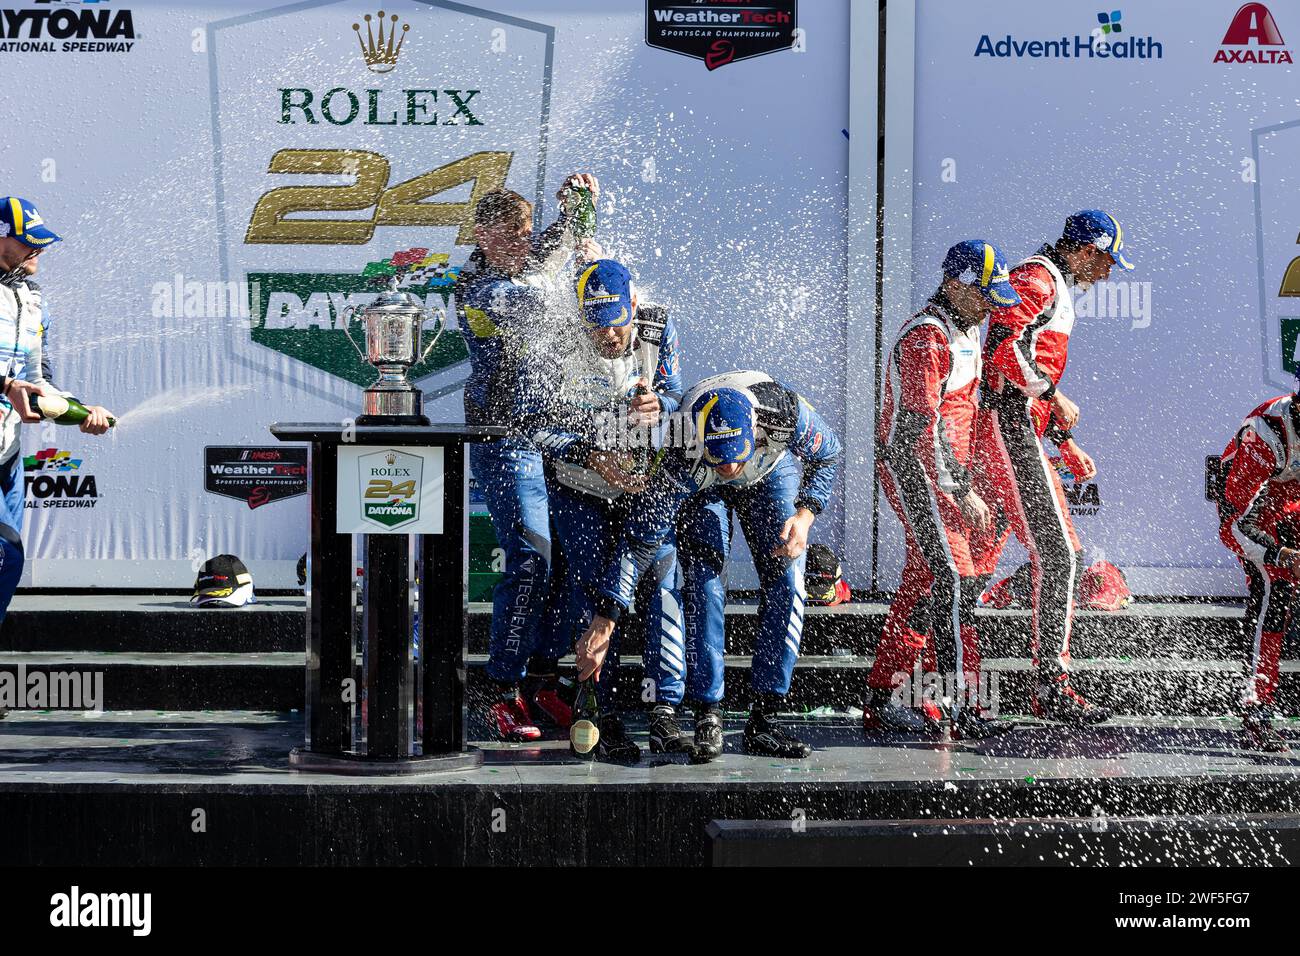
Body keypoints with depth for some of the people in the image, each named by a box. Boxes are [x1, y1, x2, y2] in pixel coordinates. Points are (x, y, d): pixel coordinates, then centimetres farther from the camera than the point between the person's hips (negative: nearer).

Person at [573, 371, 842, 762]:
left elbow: (828, 456, -15)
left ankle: (763, 721, -7)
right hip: (700, 490, -2)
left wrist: (805, 515, -30)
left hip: (773, 471, 2)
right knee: (703, 585, -19)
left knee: (786, 583, -12)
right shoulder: (682, 461, -41)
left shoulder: (787, 412, -39)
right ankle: (707, 716, -10)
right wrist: (603, 621, -38)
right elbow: (638, 540, -35)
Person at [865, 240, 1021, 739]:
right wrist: (963, 491, -22)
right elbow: (921, 430, -23)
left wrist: (966, 481, 20)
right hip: (913, 470, -10)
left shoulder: (968, 330, 14)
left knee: (922, 582, 10)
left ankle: (881, 698, 17)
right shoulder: (925, 337, -18)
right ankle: (963, 708, -14)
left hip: (945, 473, 10)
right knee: (955, 581, -15)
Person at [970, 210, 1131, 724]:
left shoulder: (1054, 288, 26)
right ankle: (1050, 686, -9)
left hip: (997, 429, 11)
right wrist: (1055, 396, -14)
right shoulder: (1038, 279, -8)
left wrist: (1067, 445, 25)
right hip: (1008, 427, -11)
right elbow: (1003, 349, -23)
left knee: (975, 560, 12)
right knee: (1057, 553, -11)